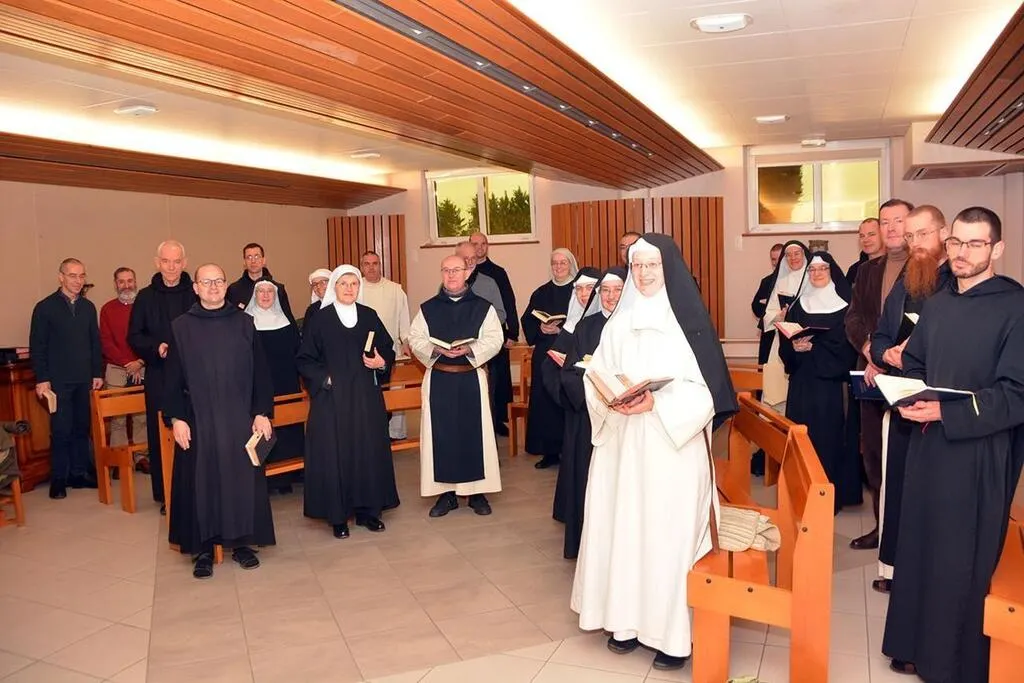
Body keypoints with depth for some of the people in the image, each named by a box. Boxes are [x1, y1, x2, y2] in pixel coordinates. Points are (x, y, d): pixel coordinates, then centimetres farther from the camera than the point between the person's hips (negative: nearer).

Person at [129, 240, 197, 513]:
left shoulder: (196, 294, 1)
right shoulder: (146, 297, 5)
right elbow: (134, 337, 6)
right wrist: (156, 347, -11)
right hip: (159, 377, 1)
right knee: (161, 436, 5)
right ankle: (166, 495, 15)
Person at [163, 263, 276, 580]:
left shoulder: (244, 322, 2)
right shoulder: (181, 327, 2)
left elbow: (260, 371, 1)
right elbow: (173, 379, 2)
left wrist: (262, 412, -5)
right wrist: (176, 418, -5)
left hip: (240, 418, 1)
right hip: (198, 420, 0)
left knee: (242, 477, 5)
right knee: (201, 482, 5)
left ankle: (241, 541, 20)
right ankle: (203, 548, 17)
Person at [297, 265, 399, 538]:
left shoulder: (369, 316, 6)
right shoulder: (321, 319, -1)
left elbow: (388, 349, 12)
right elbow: (305, 360, 0)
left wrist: (382, 363, -8)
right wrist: (325, 379, -11)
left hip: (366, 395, 3)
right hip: (332, 397, -3)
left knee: (369, 449, 5)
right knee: (335, 453, -1)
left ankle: (368, 509, 17)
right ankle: (338, 516, 10)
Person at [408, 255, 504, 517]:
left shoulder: (483, 307, 2)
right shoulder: (427, 308, 6)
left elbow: (495, 339, -4)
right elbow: (415, 339, 2)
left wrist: (469, 349, -19)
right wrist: (436, 349, -16)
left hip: (471, 378, -1)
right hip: (438, 378, 1)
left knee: (474, 431, 2)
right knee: (441, 433, 2)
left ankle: (477, 491, 14)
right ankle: (446, 493, 13)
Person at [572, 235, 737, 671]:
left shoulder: (689, 319, -4)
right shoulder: (619, 322, 10)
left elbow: (706, 387, -8)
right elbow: (595, 377, 9)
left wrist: (656, 404, -20)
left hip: (673, 444, -4)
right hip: (623, 443, 4)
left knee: (668, 530, -1)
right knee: (624, 524, 7)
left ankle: (673, 631, 12)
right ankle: (628, 617, 22)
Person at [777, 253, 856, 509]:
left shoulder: (845, 305, 2)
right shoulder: (798, 306, 13)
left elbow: (848, 344, -6)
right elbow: (785, 343, 10)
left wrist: (813, 347, -15)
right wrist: (794, 347, -13)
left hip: (830, 380, -3)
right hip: (802, 381, 3)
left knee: (827, 434, -4)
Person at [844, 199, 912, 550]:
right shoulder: (866, 271, 14)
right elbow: (853, 319, 6)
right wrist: (869, 347, -13)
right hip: (873, 374, 6)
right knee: (873, 454, 12)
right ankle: (883, 525, 25)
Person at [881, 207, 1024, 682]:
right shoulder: (936, 305, 11)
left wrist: (945, 412, -22)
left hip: (980, 455, -6)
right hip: (928, 445, 6)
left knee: (964, 562, 5)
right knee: (920, 548, 13)